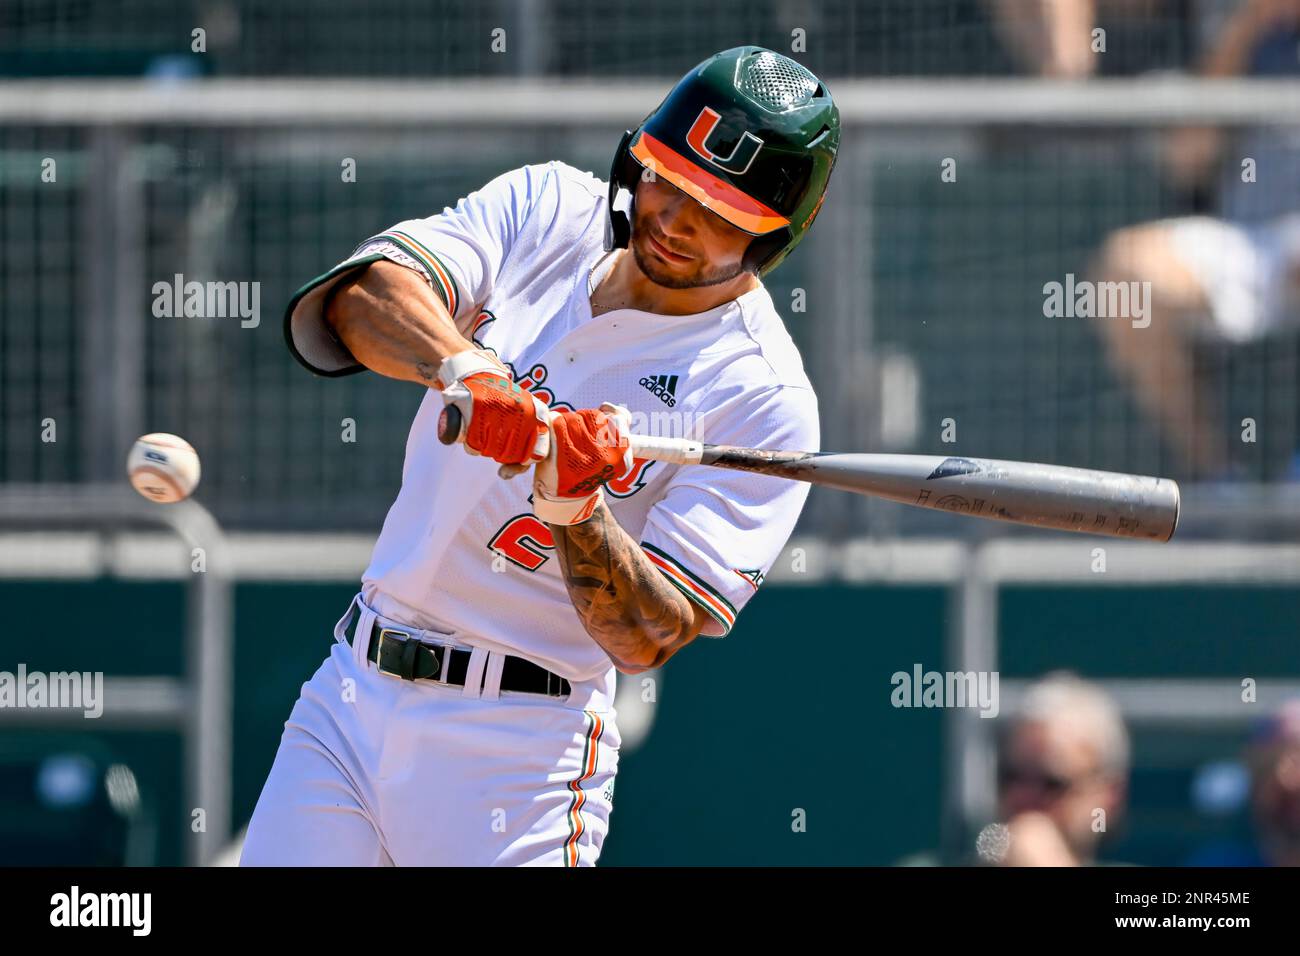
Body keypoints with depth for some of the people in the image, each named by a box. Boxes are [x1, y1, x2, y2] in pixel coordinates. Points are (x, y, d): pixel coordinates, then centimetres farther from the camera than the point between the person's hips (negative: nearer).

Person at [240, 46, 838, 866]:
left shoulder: (764, 396, -10)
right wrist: (464, 366, -34)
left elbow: (647, 638, -15)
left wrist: (575, 508, -32)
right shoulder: (547, 209, 3)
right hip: (348, 694, 4)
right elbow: (357, 298, -15)